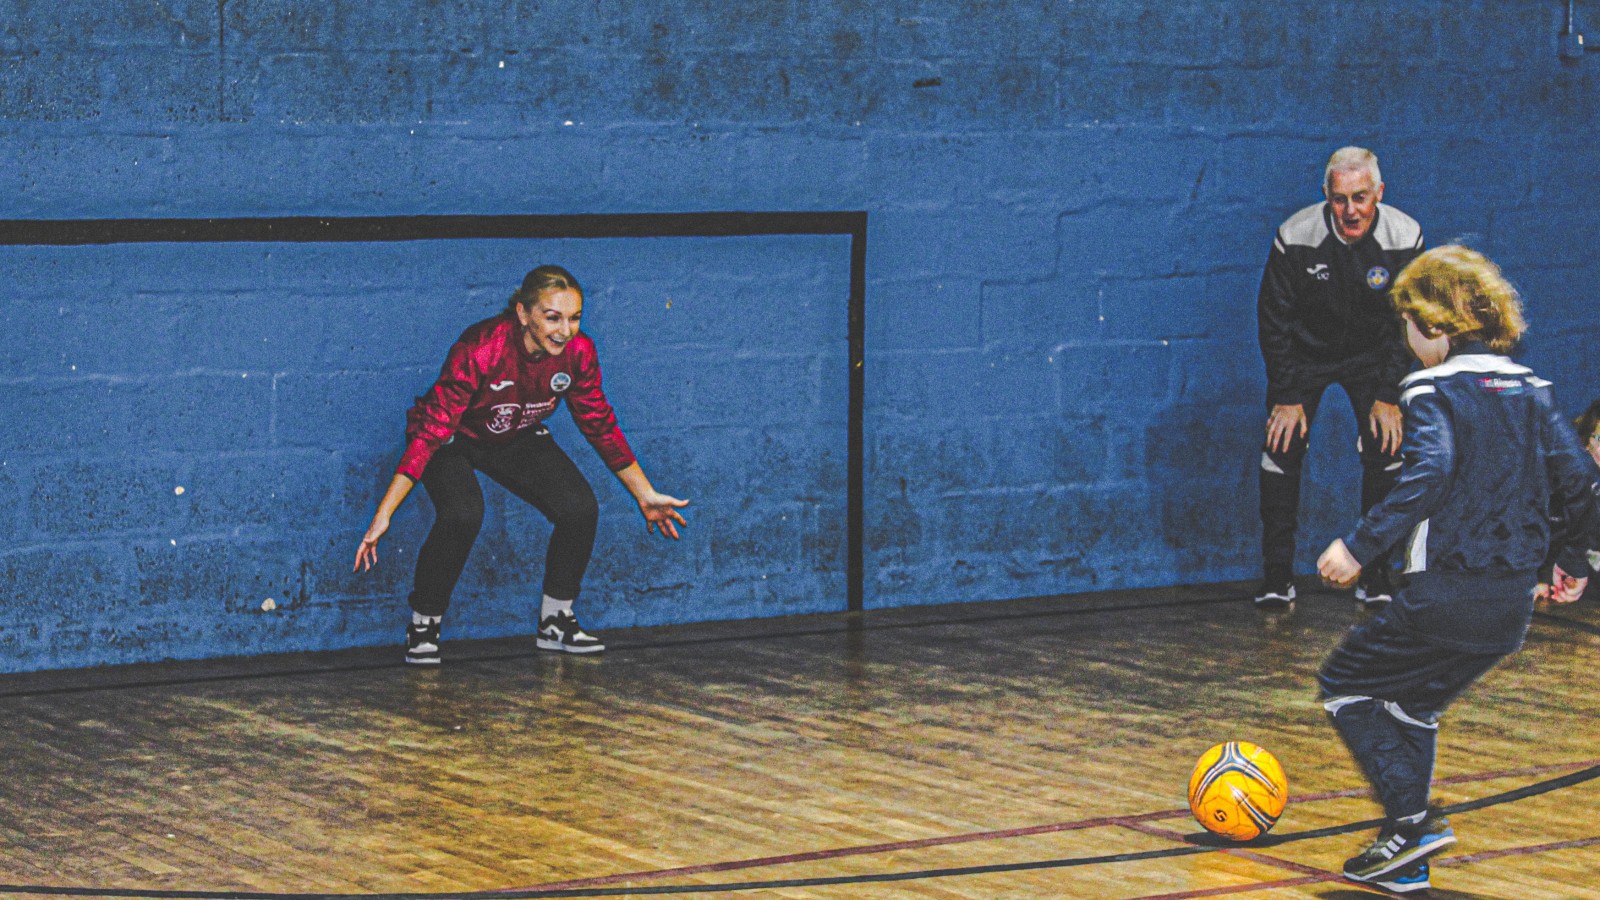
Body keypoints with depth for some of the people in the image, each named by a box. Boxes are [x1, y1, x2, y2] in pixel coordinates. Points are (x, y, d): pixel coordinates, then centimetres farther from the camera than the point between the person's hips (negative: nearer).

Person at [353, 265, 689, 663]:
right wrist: (384, 514, -37)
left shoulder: (578, 352, -20)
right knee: (462, 515, -32)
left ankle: (555, 622, 6)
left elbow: (601, 425, -2)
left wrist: (645, 495, 4)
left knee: (579, 509, -16)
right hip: (452, 439, -5)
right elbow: (432, 430, -34)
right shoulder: (481, 350, -36)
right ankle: (423, 627, -11)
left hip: (517, 438, 5)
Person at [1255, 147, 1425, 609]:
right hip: (1306, 351, -1)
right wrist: (1286, 396, -15)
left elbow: (1408, 323, -12)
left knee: (1386, 449, -12)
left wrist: (1389, 396, -16)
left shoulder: (1404, 237, -22)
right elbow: (1274, 317, -13)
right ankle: (1277, 578, 0)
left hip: (1372, 354, 1)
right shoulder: (1295, 237, -24)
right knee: (1282, 446, -11)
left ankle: (1375, 576, 0)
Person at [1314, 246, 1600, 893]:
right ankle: (1404, 860, 21)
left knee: (1345, 682, 10)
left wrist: (1360, 546, -22)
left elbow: (1428, 476, -26)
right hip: (1514, 603, 8)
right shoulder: (1529, 392, 11)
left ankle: (1411, 819, -3)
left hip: (1447, 596, -7)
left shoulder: (1433, 391, -9)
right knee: (1413, 703, 24)